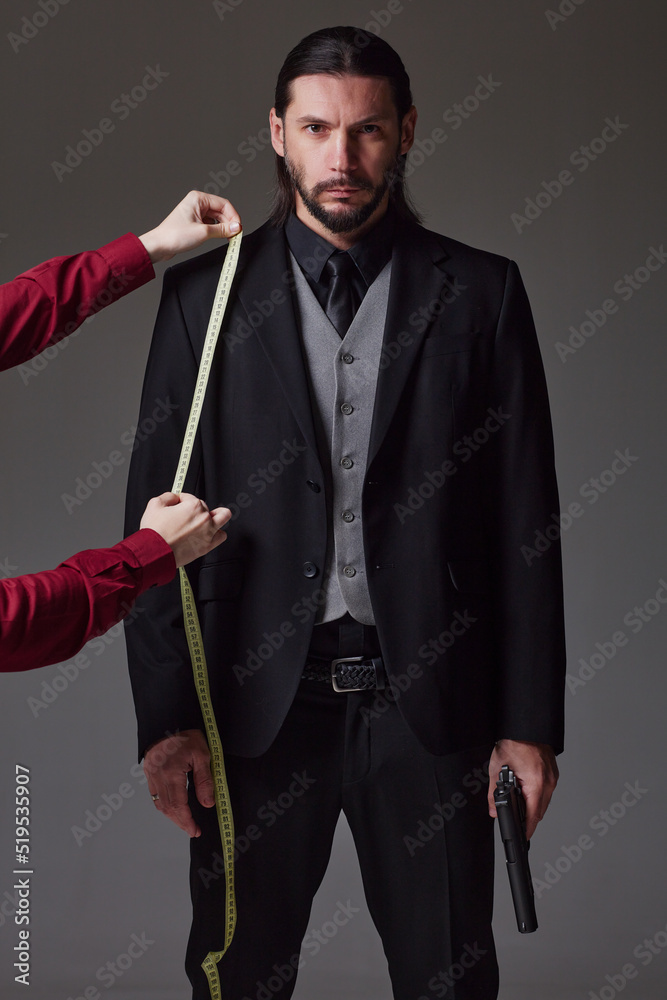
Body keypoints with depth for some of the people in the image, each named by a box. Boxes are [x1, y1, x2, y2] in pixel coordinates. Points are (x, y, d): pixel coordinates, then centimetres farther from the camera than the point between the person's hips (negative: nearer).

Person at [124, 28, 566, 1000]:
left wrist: (531, 723, -1)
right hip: (258, 698, 1)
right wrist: (166, 717, -4)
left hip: (429, 697, 0)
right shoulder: (205, 295, 3)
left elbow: (525, 518, 2)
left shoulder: (480, 293, 2)